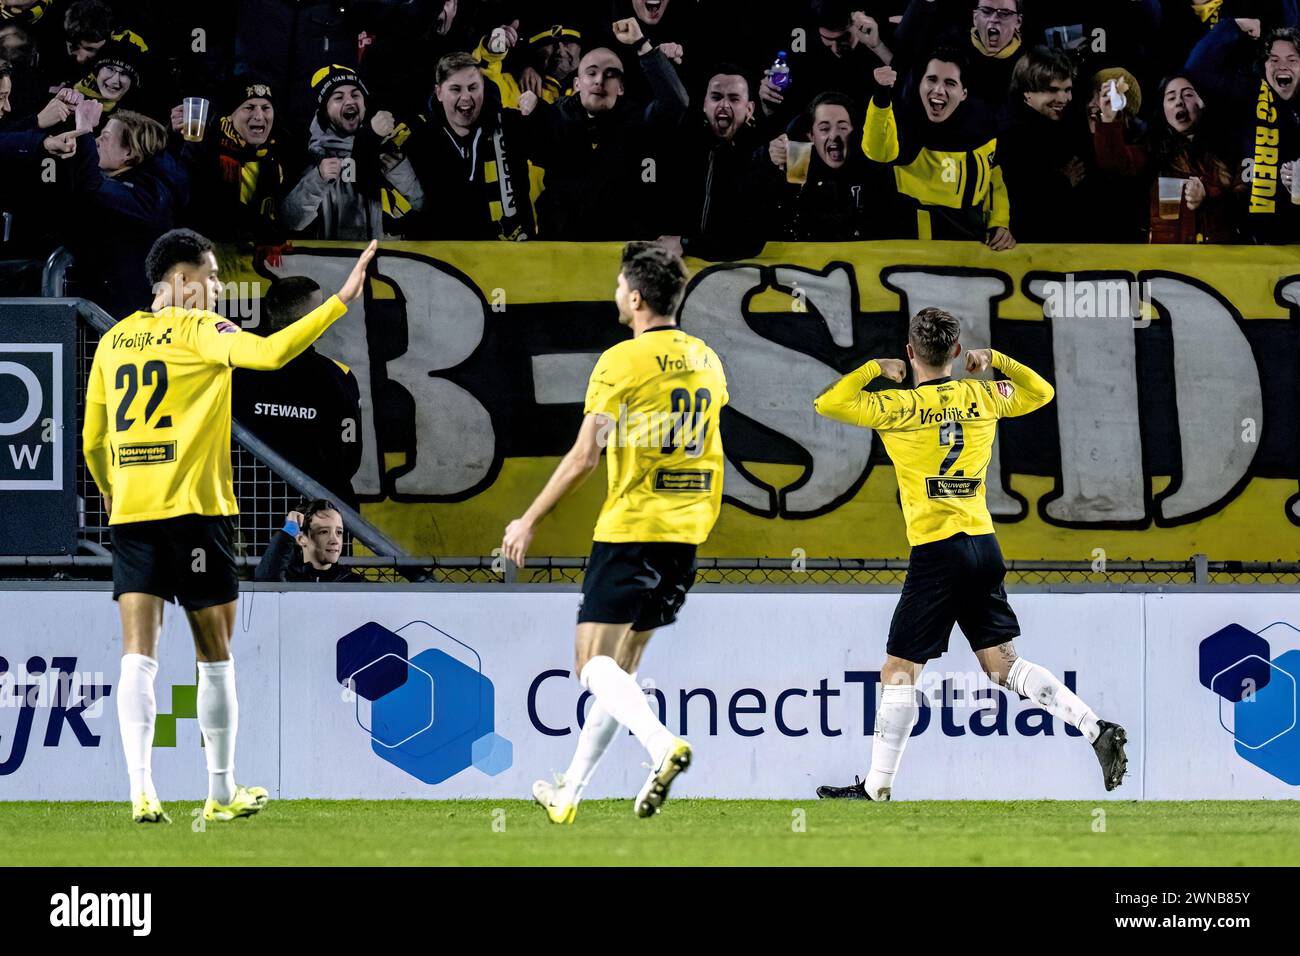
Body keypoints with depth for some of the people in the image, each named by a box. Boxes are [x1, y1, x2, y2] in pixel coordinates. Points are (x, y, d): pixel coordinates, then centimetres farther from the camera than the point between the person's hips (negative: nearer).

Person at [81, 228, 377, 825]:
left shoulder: (114, 340, 13)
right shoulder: (199, 331, -3)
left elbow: (92, 440, 17)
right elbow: (270, 352, -20)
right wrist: (339, 303, -17)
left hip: (130, 513, 4)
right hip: (193, 508, -4)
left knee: (138, 656, -2)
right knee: (214, 656, 8)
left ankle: (141, 790, -15)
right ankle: (221, 792, 13)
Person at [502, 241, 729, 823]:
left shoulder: (622, 361, -11)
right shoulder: (706, 361, 10)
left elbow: (583, 457, -13)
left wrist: (529, 521, -6)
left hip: (629, 529, -7)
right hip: (685, 534, 7)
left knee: (595, 664, -7)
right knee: (620, 667, 14)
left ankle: (662, 745, -32)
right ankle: (569, 793, 20)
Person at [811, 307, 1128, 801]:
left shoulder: (900, 406, -9)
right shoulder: (981, 396, 7)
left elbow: (826, 404, -7)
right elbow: (1041, 392, 24)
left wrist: (874, 369, 4)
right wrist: (995, 361, 25)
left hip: (936, 551, -5)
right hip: (984, 543, 5)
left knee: (899, 671, 1)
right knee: (1002, 662, 12)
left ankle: (877, 787, 3)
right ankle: (1095, 729, 0)